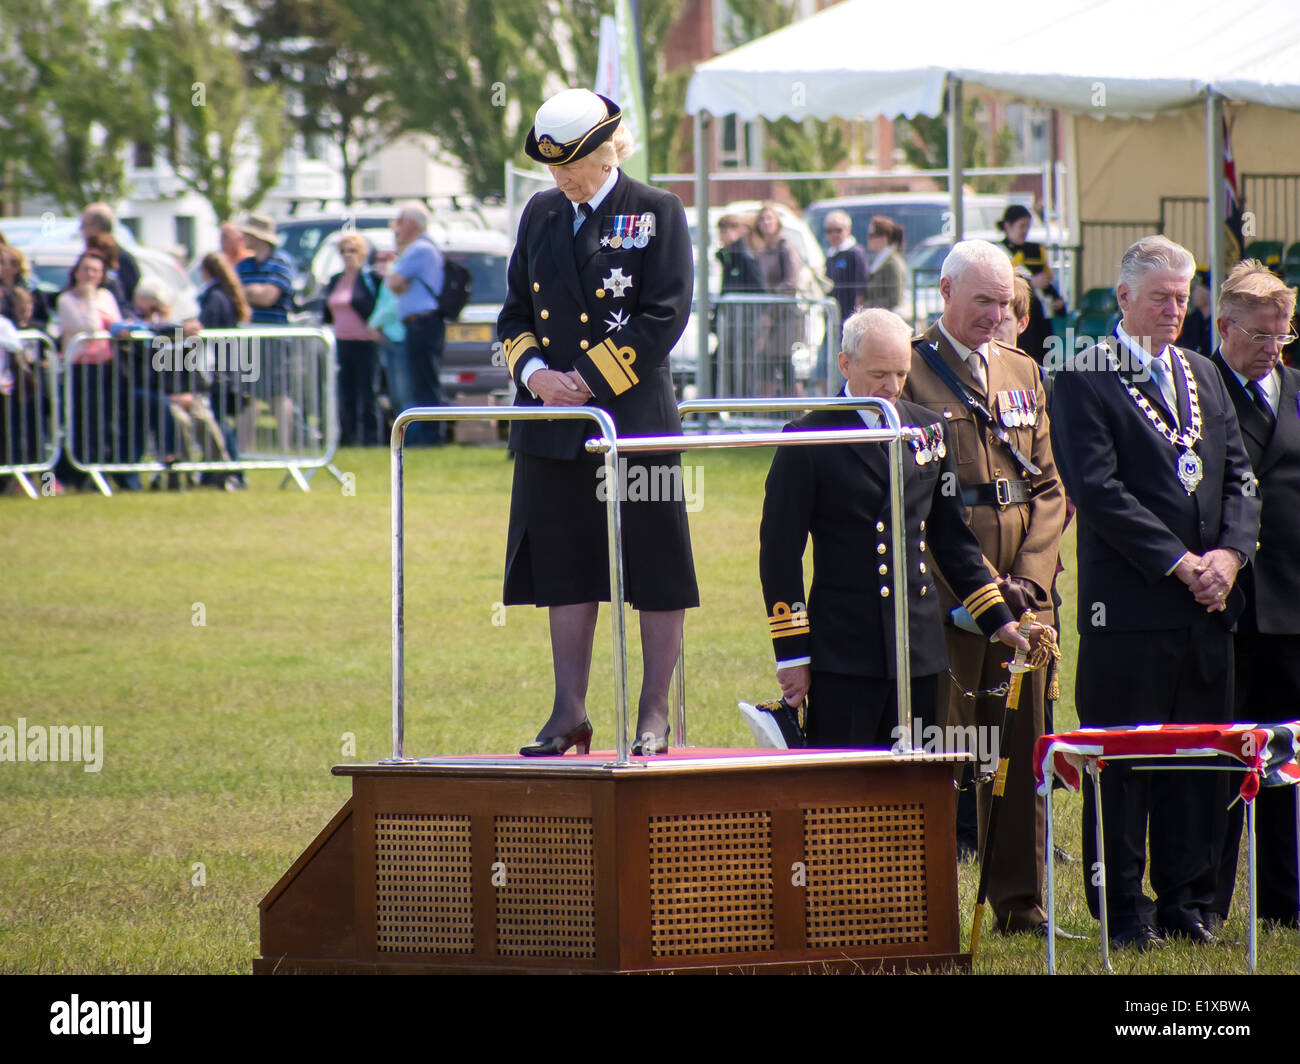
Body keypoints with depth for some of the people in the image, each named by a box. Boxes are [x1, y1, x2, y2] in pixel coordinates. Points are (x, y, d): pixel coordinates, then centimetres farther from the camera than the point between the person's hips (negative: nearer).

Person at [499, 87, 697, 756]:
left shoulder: (657, 214, -2)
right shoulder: (541, 215, 13)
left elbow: (664, 318, -8)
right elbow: (515, 311, 15)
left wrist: (591, 381, -13)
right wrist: (533, 371, -5)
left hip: (635, 416, -4)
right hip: (555, 429, 5)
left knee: (655, 572, 0)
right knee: (567, 572, 8)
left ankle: (655, 715, 7)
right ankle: (569, 714, 13)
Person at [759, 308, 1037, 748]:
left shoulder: (928, 429, 12)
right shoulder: (810, 440, -4)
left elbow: (954, 538, 20)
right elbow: (780, 553, -4)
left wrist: (998, 620, 15)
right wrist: (792, 654, -7)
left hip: (919, 649, 5)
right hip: (843, 652, -5)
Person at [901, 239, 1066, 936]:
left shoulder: (1021, 372, 17)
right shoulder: (910, 373, -2)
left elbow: (1049, 487, 14)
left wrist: (1029, 577, -2)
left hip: (1023, 589, 5)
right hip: (943, 590, -5)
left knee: (1023, 747, 6)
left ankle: (1020, 901, 12)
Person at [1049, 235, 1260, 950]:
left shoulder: (1203, 376, 17)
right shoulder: (1084, 382, -4)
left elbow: (1239, 475, 14)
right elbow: (1098, 489, -13)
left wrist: (1230, 551, -4)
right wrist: (1179, 562, -15)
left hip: (1207, 606, 6)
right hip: (1130, 605, -6)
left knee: (1200, 761, 8)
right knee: (1122, 765, -2)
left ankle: (1187, 905, 15)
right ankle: (1124, 912, 5)